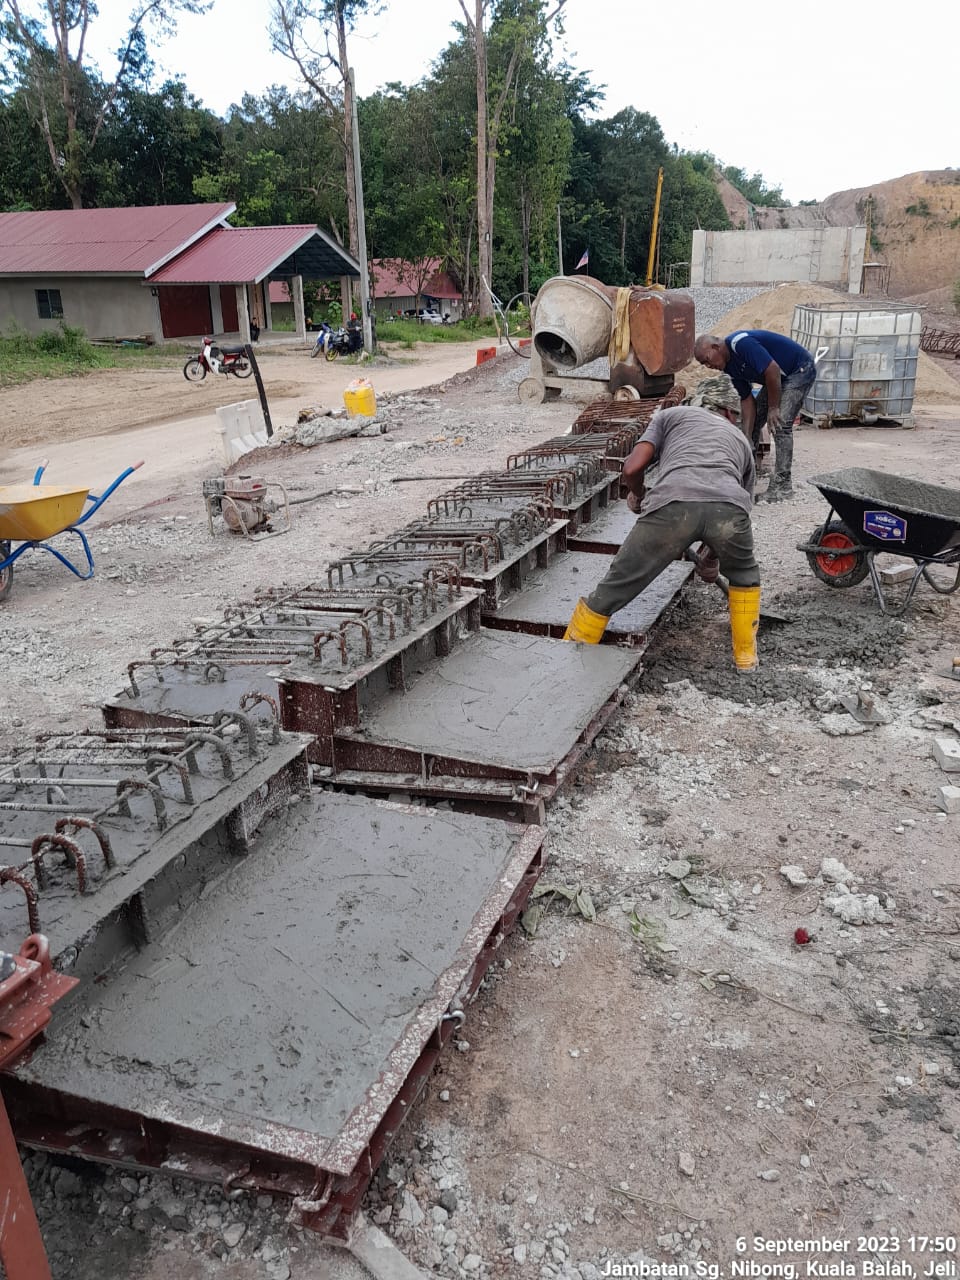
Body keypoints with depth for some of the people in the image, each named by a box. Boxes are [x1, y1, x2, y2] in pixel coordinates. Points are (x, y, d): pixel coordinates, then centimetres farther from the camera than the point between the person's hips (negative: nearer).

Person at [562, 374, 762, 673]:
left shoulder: (671, 415, 33)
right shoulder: (741, 439, 41)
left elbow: (632, 469, 18)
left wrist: (638, 497, 40)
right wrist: (711, 556, 59)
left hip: (672, 505, -2)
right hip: (728, 506, 2)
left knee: (613, 589, 12)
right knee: (744, 575, 34)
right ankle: (746, 653, 40)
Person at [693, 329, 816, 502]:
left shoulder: (742, 343, -27)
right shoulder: (730, 367, 1)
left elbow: (773, 370, -29)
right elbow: (747, 400, 2)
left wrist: (773, 408, -21)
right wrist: (746, 438, -6)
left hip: (800, 369, -10)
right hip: (779, 376, 10)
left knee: (780, 423, -19)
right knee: (753, 420, 10)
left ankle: (783, 484, -15)